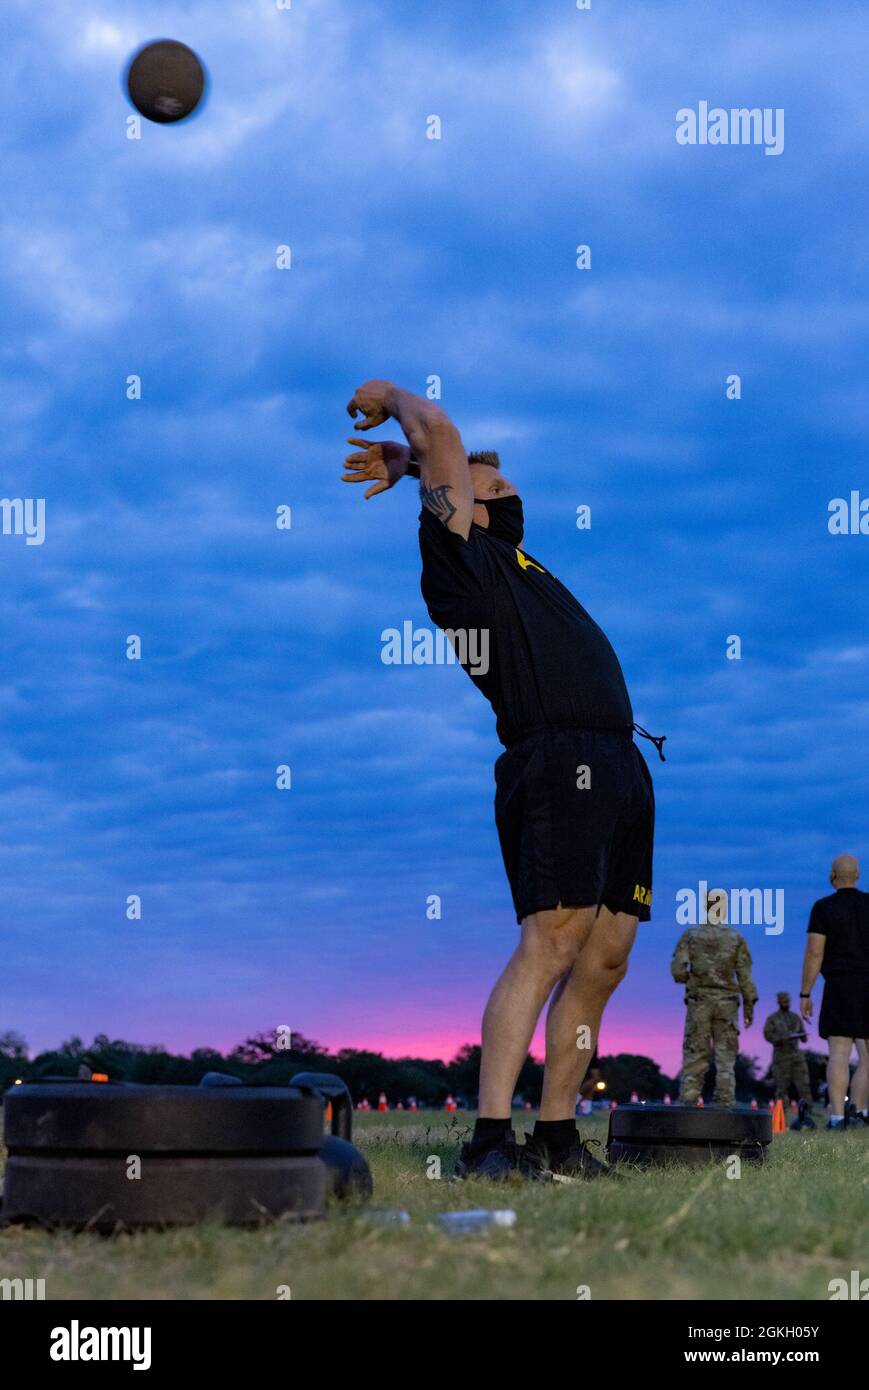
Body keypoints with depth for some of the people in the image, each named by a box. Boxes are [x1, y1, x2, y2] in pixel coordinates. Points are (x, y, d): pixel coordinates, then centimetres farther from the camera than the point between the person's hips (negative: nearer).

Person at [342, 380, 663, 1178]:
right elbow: (441, 431, 1)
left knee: (604, 959, 4)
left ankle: (557, 1134, 9)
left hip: (620, 766, 9)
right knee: (548, 947, -17)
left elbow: (477, 478, 44)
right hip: (558, 760, -9)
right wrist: (393, 400, 19)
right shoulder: (458, 556, 4)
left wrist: (405, 463, 35)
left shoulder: (510, 556, 27)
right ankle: (490, 1138, -18)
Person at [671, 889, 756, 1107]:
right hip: (726, 1004, 0)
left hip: (699, 1004, 0)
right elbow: (744, 975, -2)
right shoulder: (736, 938, 2)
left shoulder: (690, 935, 1)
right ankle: (725, 1106, -5)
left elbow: (678, 969, -8)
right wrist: (749, 1005, 3)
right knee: (725, 1059, 3)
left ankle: (687, 1107, -6)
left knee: (694, 1058, 1)